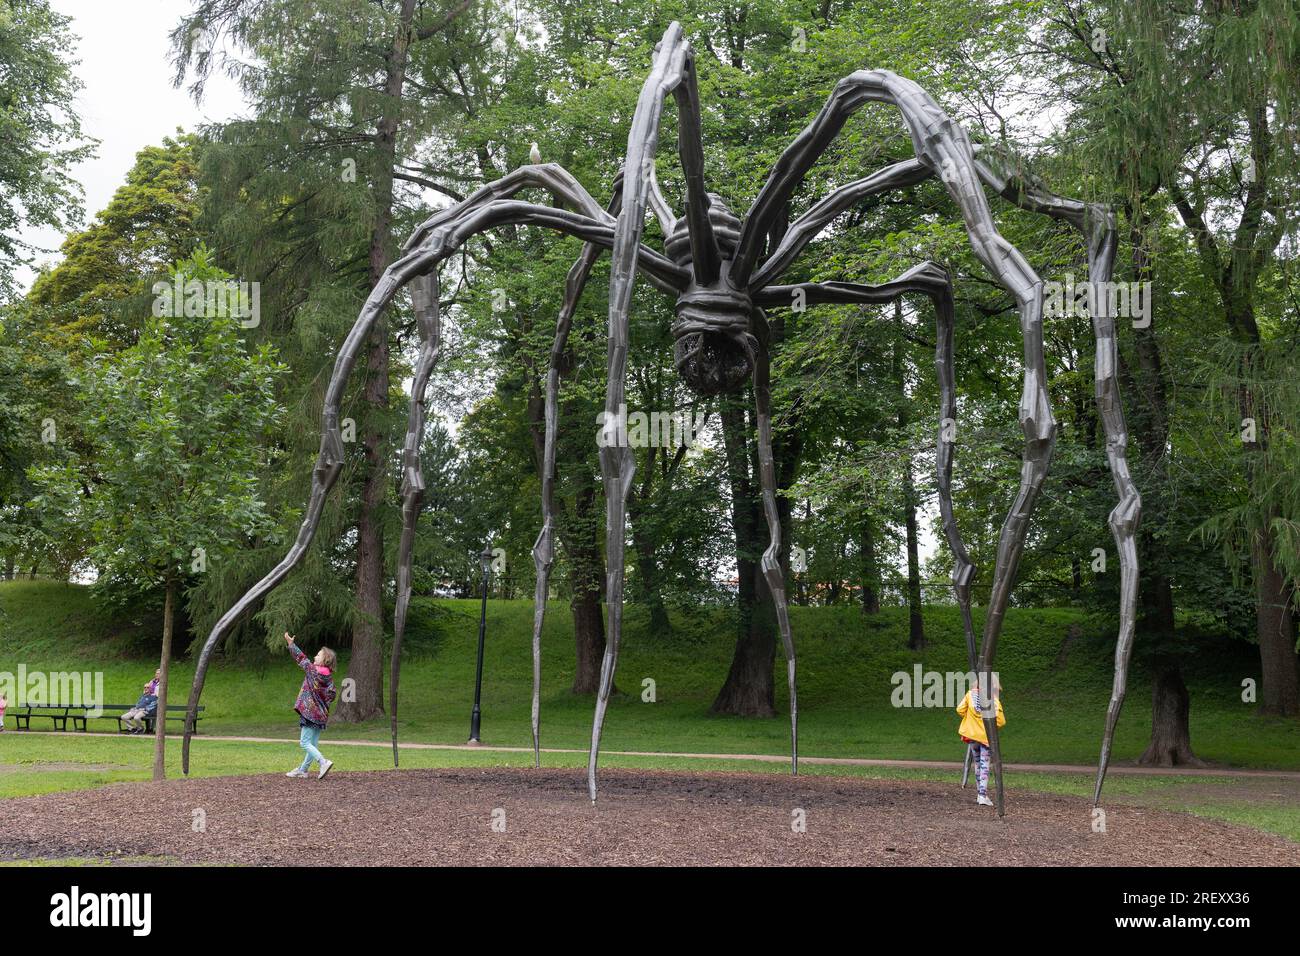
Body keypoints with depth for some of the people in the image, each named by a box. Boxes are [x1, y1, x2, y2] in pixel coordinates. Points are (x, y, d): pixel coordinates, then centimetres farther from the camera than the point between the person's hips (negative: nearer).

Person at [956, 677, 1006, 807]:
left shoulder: (970, 694, -7)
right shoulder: (994, 700, -15)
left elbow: (960, 710, -7)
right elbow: (1000, 721, -17)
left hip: (972, 733, 3)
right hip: (986, 736, -3)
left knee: (978, 763, 17)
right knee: (984, 764, 0)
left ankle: (980, 793, 23)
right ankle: (982, 795, -9)